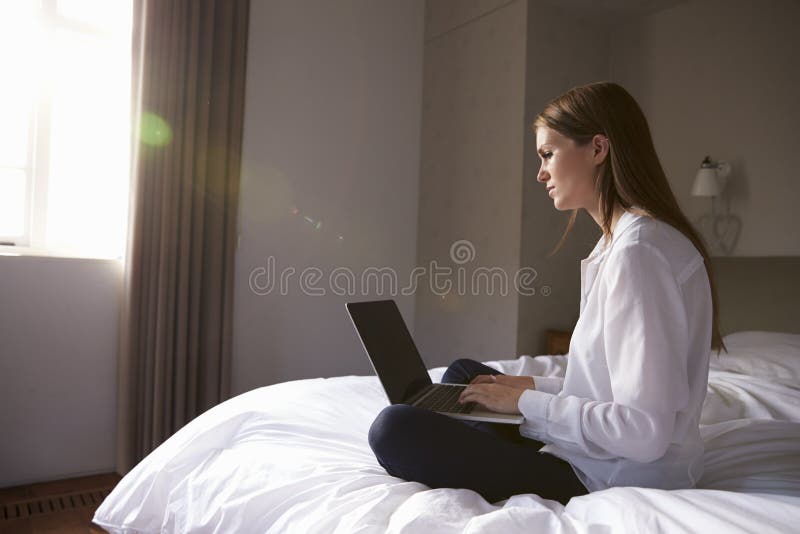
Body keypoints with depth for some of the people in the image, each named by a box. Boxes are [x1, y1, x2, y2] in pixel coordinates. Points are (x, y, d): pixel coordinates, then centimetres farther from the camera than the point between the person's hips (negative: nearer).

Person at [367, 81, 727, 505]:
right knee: (463, 373, 22)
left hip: (605, 483, -10)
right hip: (598, 455, 10)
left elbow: (643, 431, -26)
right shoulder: (621, 239, 9)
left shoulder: (638, 251, -23)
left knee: (394, 428, -19)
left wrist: (528, 402, -16)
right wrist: (534, 387, 4)